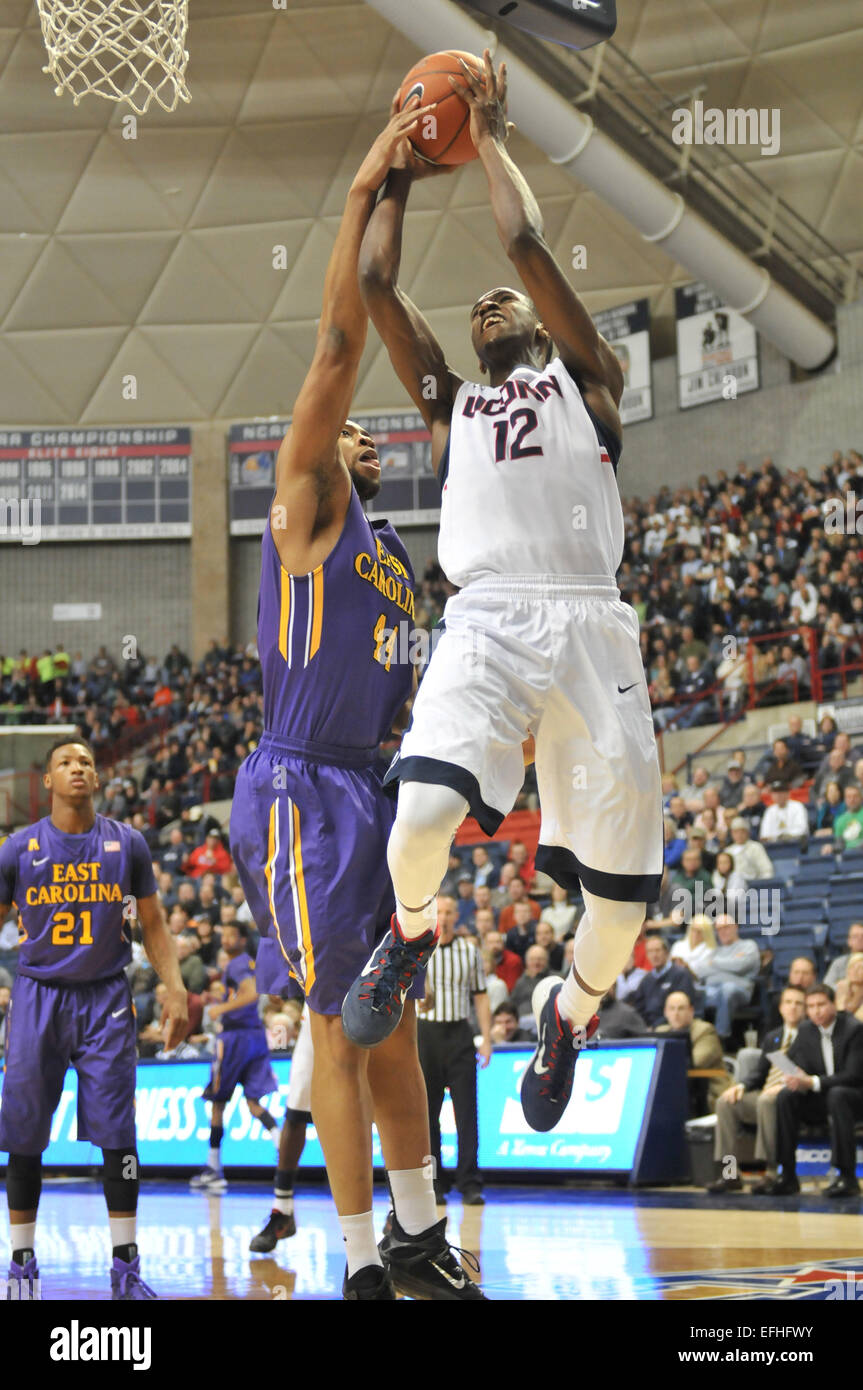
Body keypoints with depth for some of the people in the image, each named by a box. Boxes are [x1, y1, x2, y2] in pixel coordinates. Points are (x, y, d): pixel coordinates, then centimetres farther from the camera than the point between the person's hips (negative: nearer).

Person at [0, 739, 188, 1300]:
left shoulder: (128, 843, 3)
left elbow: (153, 925, 9)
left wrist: (176, 990, -2)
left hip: (106, 999, 0)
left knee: (117, 1132, -6)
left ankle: (126, 1267, 1)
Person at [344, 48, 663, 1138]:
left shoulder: (586, 377, 19)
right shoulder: (447, 401, 26)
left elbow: (526, 244, 8)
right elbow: (375, 284, 18)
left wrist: (489, 140, 20)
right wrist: (400, 174, 28)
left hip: (590, 625, -1)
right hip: (486, 625, 1)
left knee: (621, 880, -3)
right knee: (421, 816, -26)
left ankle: (571, 1009, 28)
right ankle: (410, 931, 8)